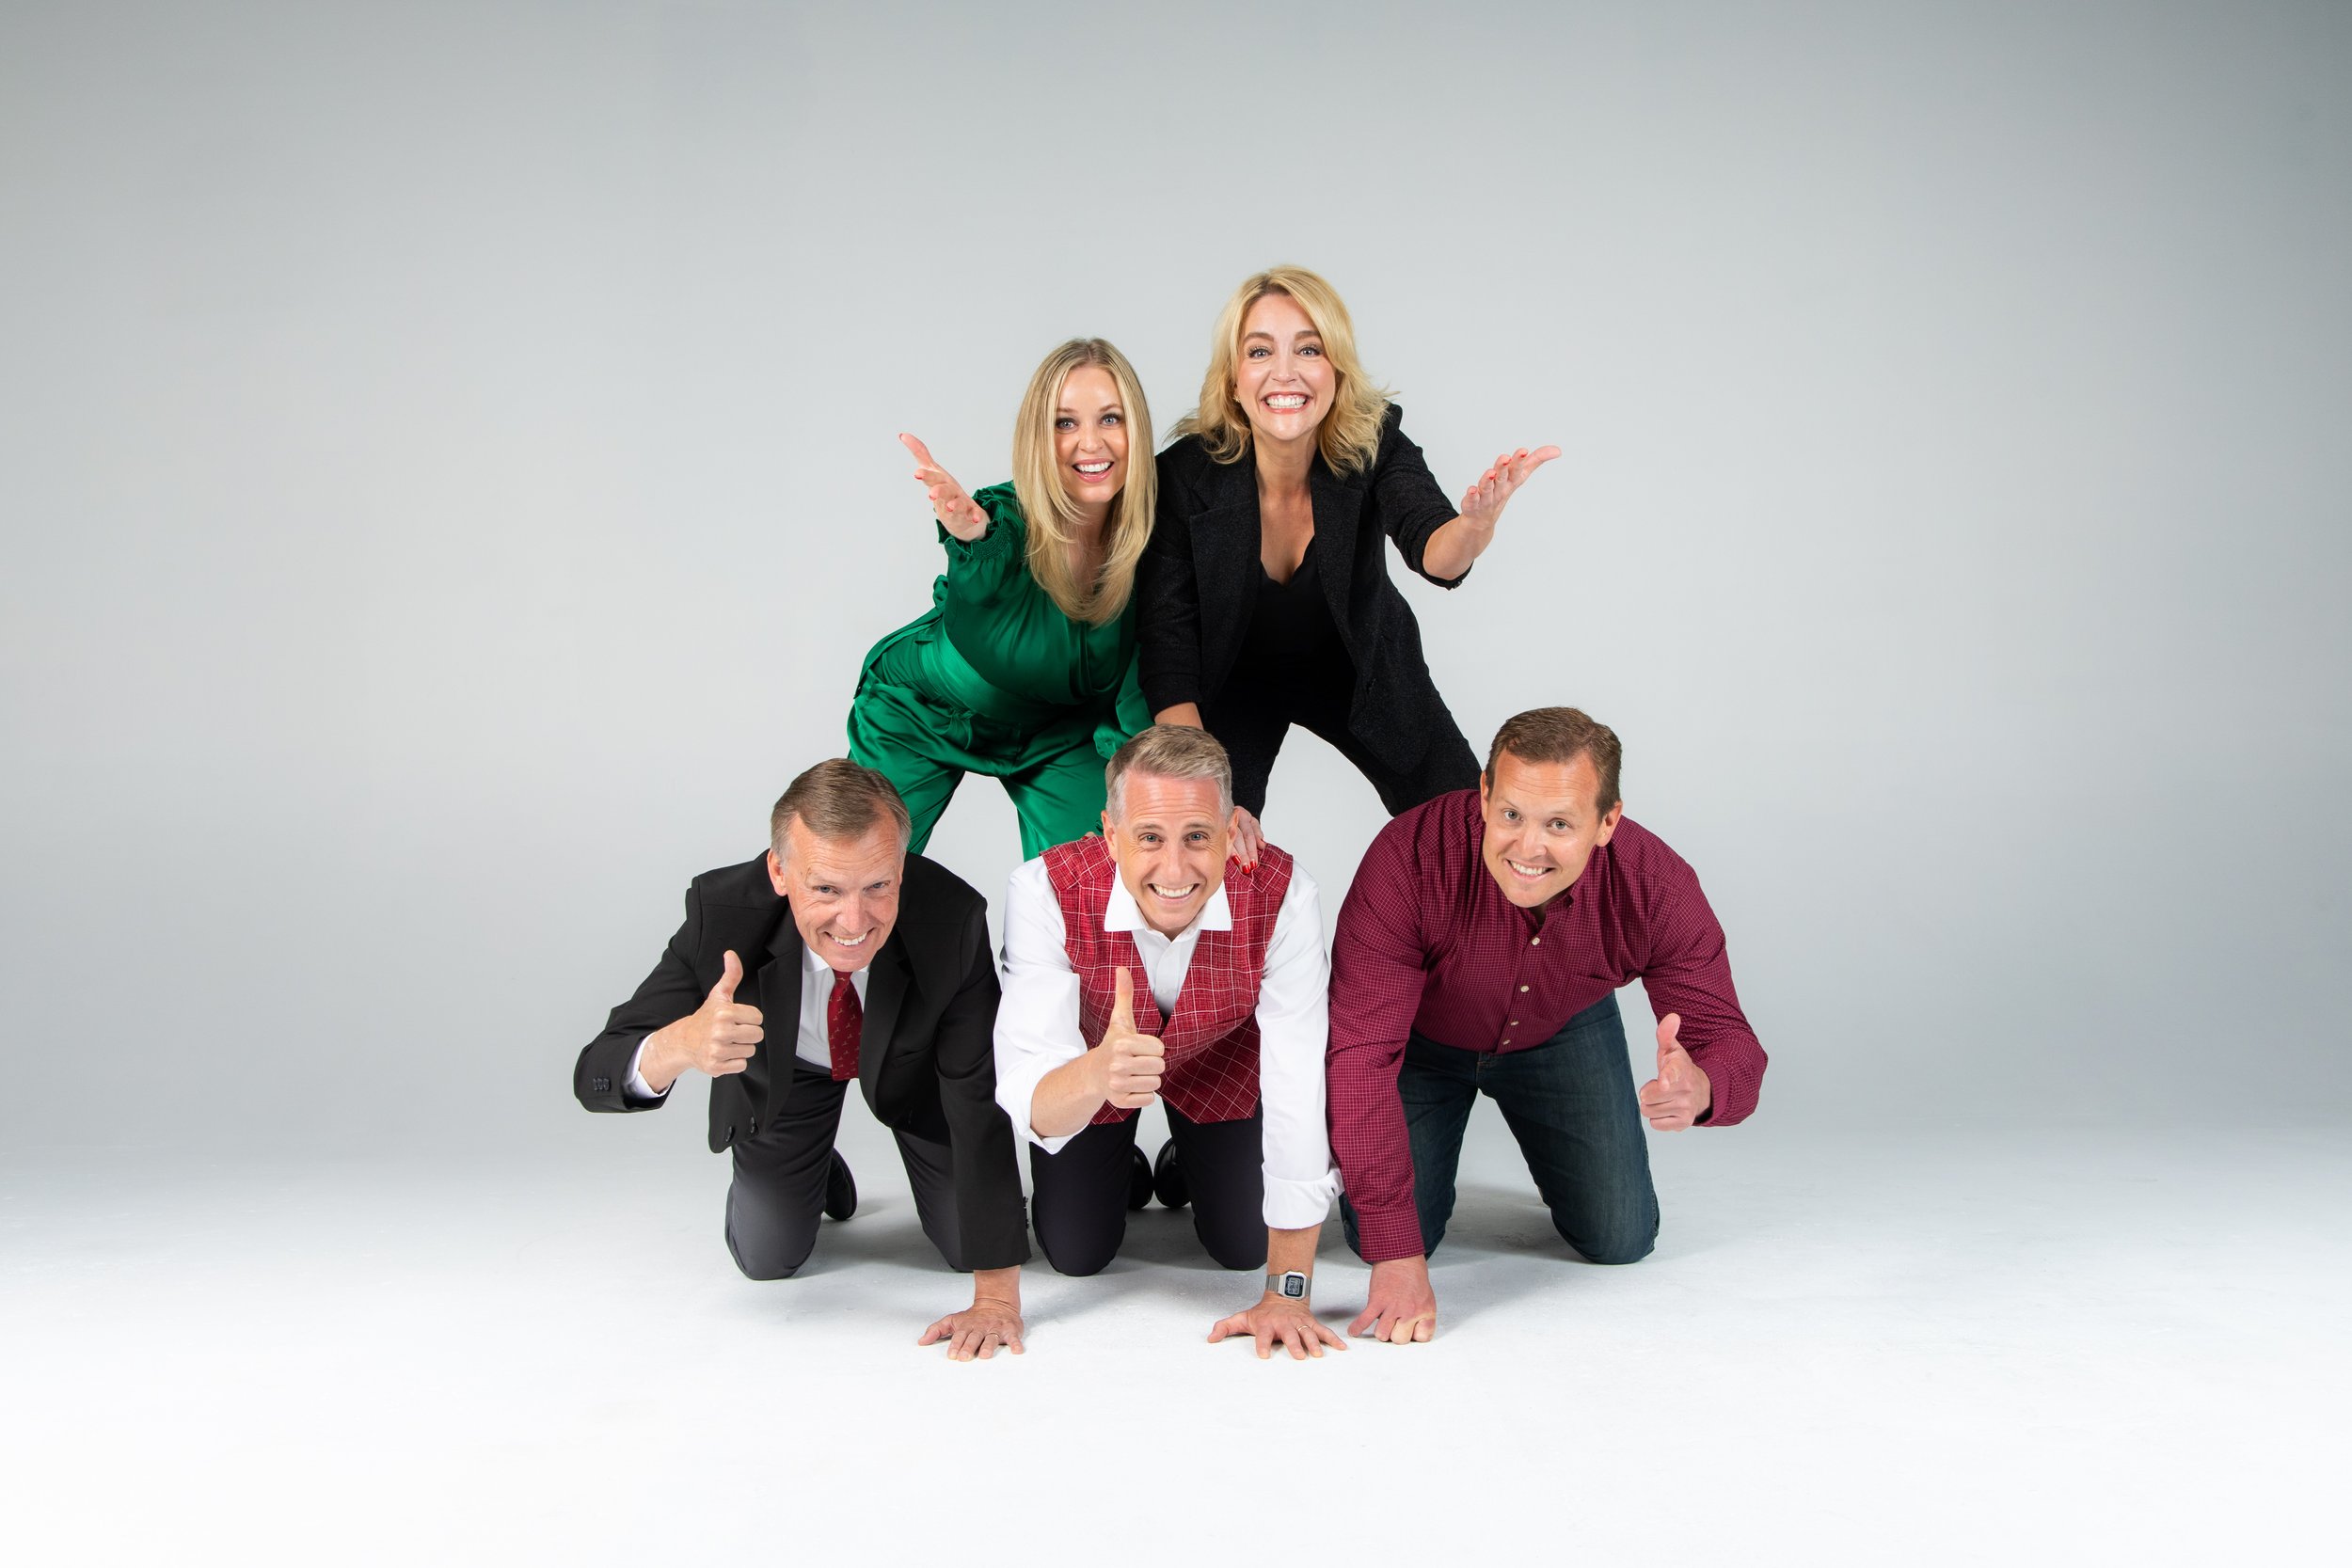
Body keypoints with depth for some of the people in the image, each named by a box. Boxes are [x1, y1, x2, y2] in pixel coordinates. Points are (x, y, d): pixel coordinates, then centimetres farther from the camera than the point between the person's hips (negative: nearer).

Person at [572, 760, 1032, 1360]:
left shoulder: (954, 919, -40)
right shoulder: (722, 911, -38)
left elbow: (983, 1098, -32)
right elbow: (595, 1077, -37)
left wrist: (996, 1293, -33)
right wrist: (680, 1046, -62)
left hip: (912, 1066, 0)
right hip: (783, 1069, 0)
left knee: (966, 1244, 2)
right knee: (768, 1259, 3)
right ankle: (811, 1173, 37)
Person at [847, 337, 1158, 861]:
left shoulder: (1149, 533, -22)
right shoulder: (1001, 521, -31)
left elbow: (1136, 705, -20)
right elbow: (980, 596, -55)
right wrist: (969, 538, -77)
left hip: (1057, 728, 2)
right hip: (922, 712, -2)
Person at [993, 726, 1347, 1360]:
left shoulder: (1281, 895, -38)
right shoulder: (1046, 891, -40)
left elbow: (1298, 1086, -34)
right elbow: (1026, 1100, -43)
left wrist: (1287, 1291, -31)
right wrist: (1097, 1076, -69)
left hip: (1219, 1056, 1)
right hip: (1086, 1064, 0)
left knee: (1245, 1246, 2)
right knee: (1076, 1252, 2)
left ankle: (1188, 1163, 35)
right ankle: (1119, 1168, 35)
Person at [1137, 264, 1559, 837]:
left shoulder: (1374, 441, -22)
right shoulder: (1184, 475, -26)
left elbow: (1435, 554, -39)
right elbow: (1167, 650, -25)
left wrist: (1478, 523, -65)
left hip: (1361, 671, 2)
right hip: (1237, 681, -1)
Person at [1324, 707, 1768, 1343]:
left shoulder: (1657, 889, -32)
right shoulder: (1408, 861, -40)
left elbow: (1728, 1040, -27)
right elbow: (1359, 1054, -39)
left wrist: (1699, 1087, -55)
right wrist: (1397, 1255, -43)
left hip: (1566, 1031, 2)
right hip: (1424, 1036, -1)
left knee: (1620, 1240, -3)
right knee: (1377, 1234, -10)